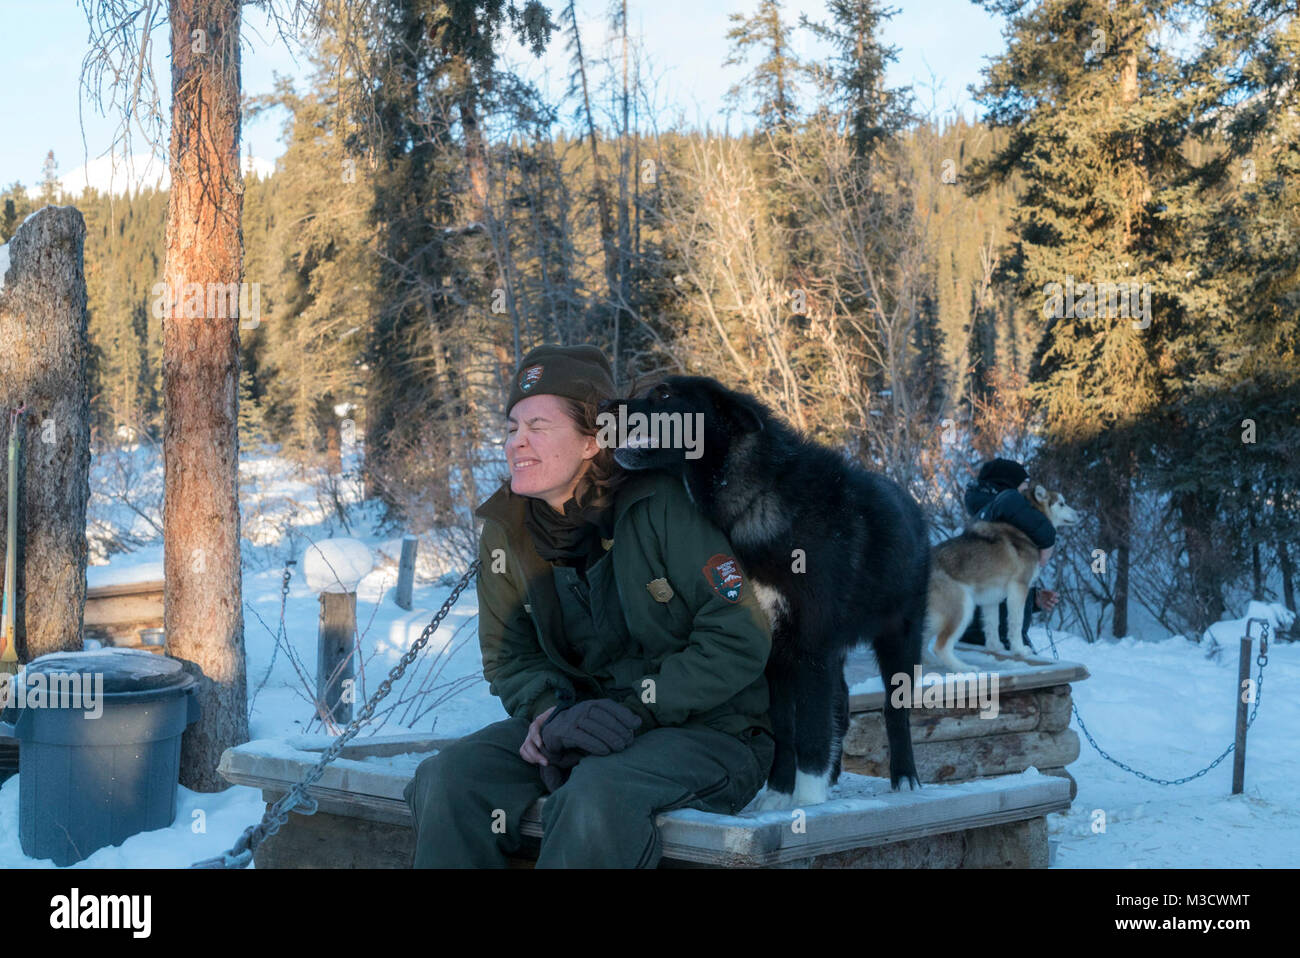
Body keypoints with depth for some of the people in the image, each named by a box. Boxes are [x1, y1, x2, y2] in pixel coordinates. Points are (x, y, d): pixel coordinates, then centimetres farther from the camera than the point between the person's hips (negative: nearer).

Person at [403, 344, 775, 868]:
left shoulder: (661, 505, -16)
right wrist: (548, 711, -10)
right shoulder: (507, 531, 3)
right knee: (447, 777, -17)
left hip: (707, 729, -5)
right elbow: (509, 657, 13)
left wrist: (638, 709, -21)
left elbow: (740, 638, -16)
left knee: (596, 794, -36)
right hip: (586, 723, 6)